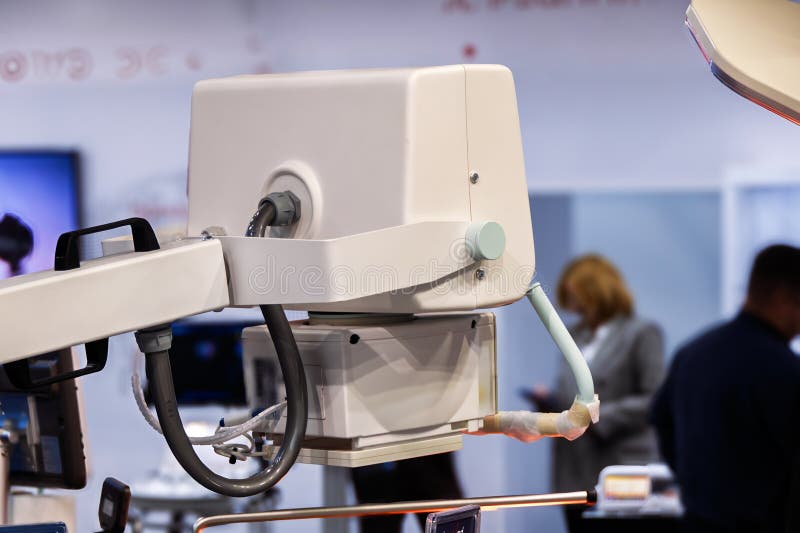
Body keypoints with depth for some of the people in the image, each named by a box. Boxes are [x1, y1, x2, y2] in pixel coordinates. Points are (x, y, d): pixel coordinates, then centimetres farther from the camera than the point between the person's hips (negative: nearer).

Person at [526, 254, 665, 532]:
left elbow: (654, 400, -11)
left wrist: (600, 418, -16)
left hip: (622, 476, -6)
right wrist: (549, 400, 2)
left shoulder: (641, 334, -3)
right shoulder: (576, 335, 16)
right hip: (576, 476, 6)